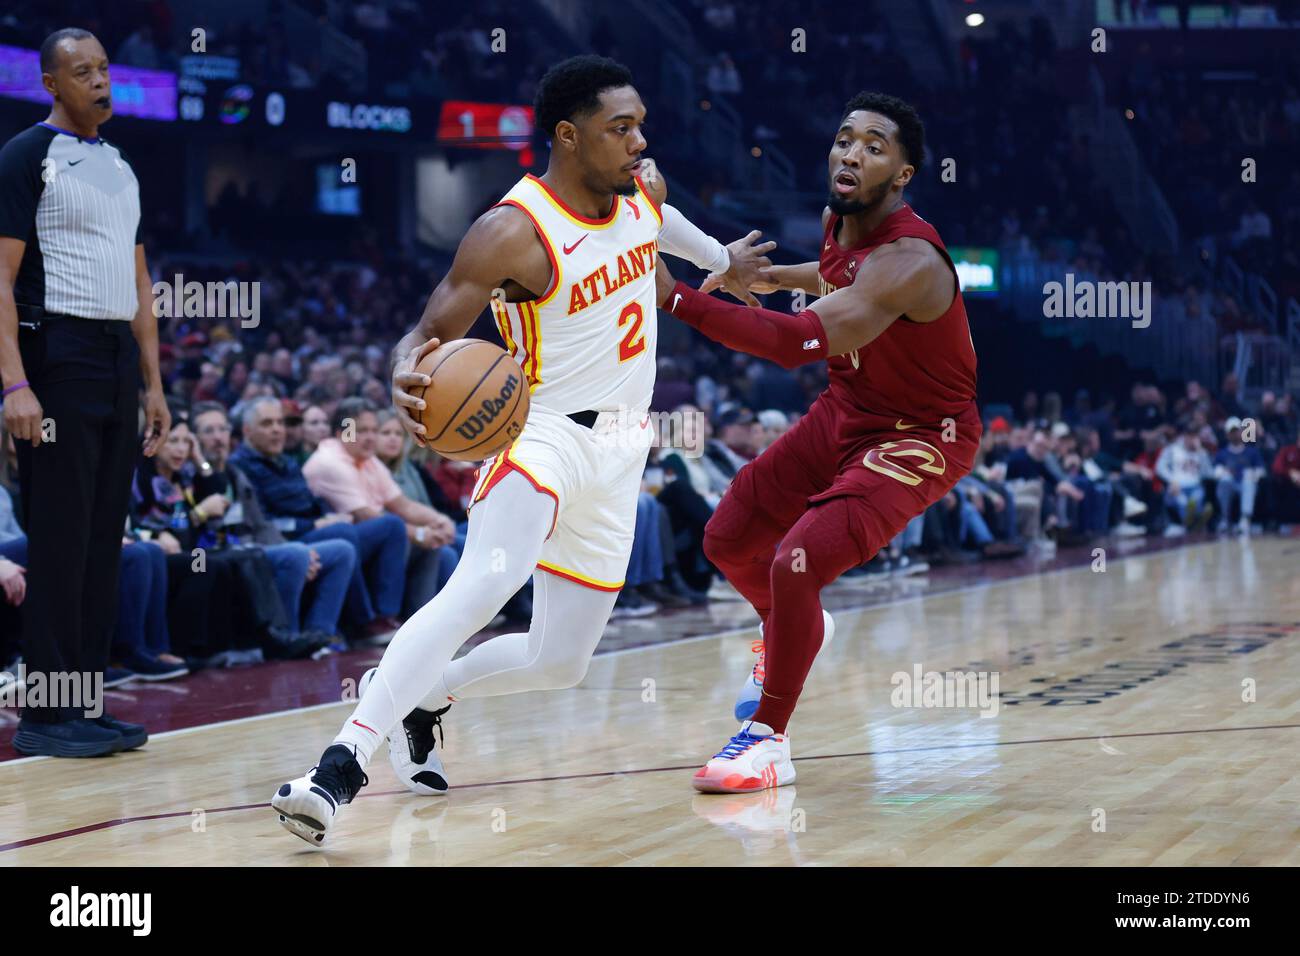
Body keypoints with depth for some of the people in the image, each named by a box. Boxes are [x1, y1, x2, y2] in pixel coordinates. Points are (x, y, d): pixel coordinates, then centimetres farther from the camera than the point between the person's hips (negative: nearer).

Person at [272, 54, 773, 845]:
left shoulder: (642, 190, 3)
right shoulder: (512, 233, -18)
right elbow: (429, 336, -17)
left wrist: (723, 260, 43)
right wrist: (409, 381, -40)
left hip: (619, 454, 7)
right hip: (544, 431, -7)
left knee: (560, 663, 8)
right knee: (483, 586, -35)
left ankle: (420, 696, 32)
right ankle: (342, 764, -36)